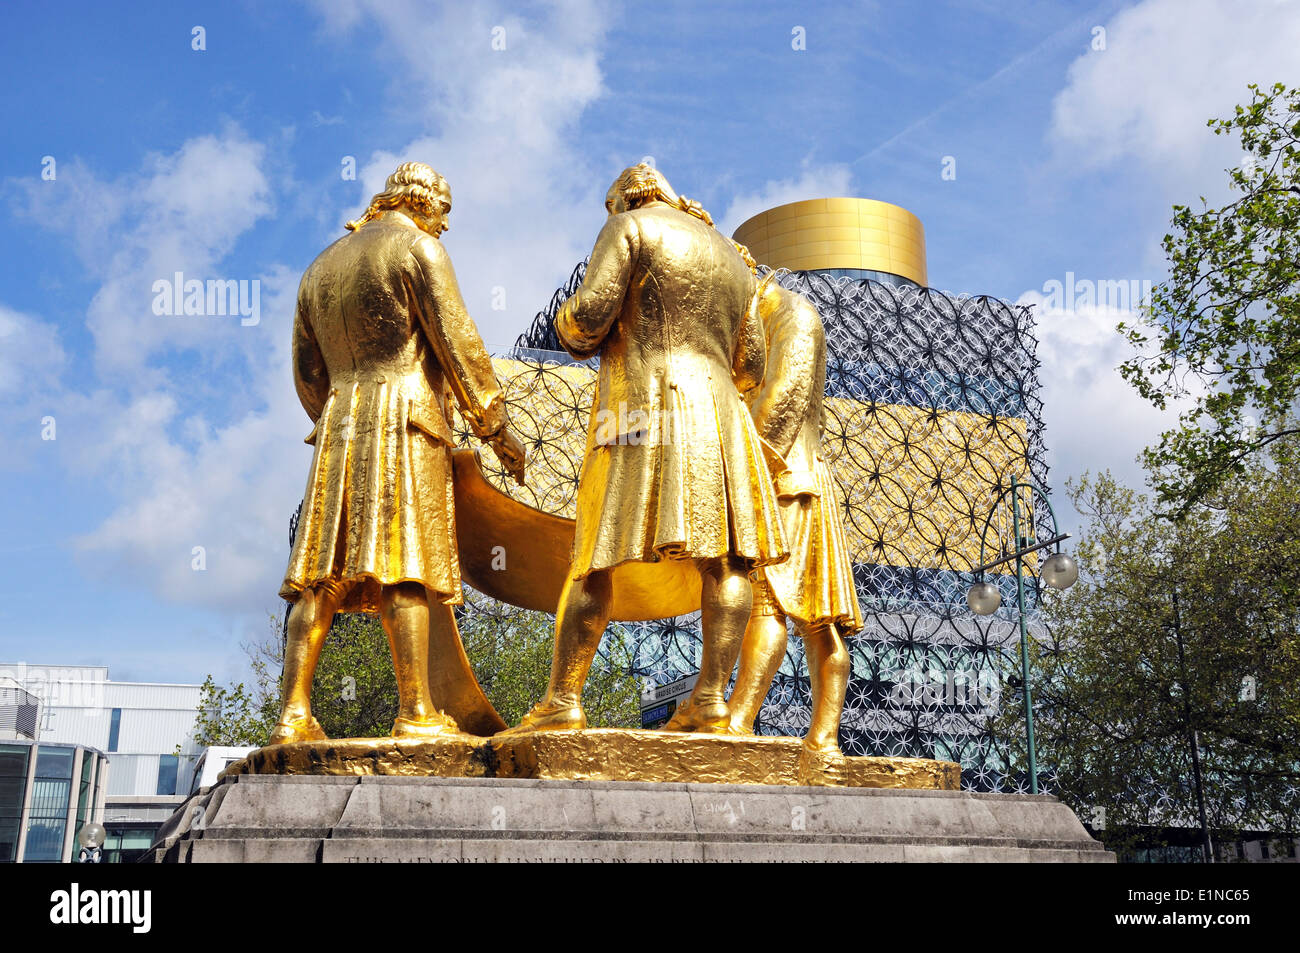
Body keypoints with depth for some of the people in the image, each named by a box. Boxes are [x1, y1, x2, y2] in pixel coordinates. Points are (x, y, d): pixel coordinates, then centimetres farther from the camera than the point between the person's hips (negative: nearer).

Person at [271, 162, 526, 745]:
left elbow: (307, 373, 22)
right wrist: (496, 427, -4)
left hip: (339, 422, 6)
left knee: (321, 572, 2)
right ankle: (417, 711, -13)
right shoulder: (416, 247, 3)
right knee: (406, 566, -11)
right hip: (405, 417, -6)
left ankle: (293, 713, -1)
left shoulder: (320, 268, 24)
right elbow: (456, 341, -7)